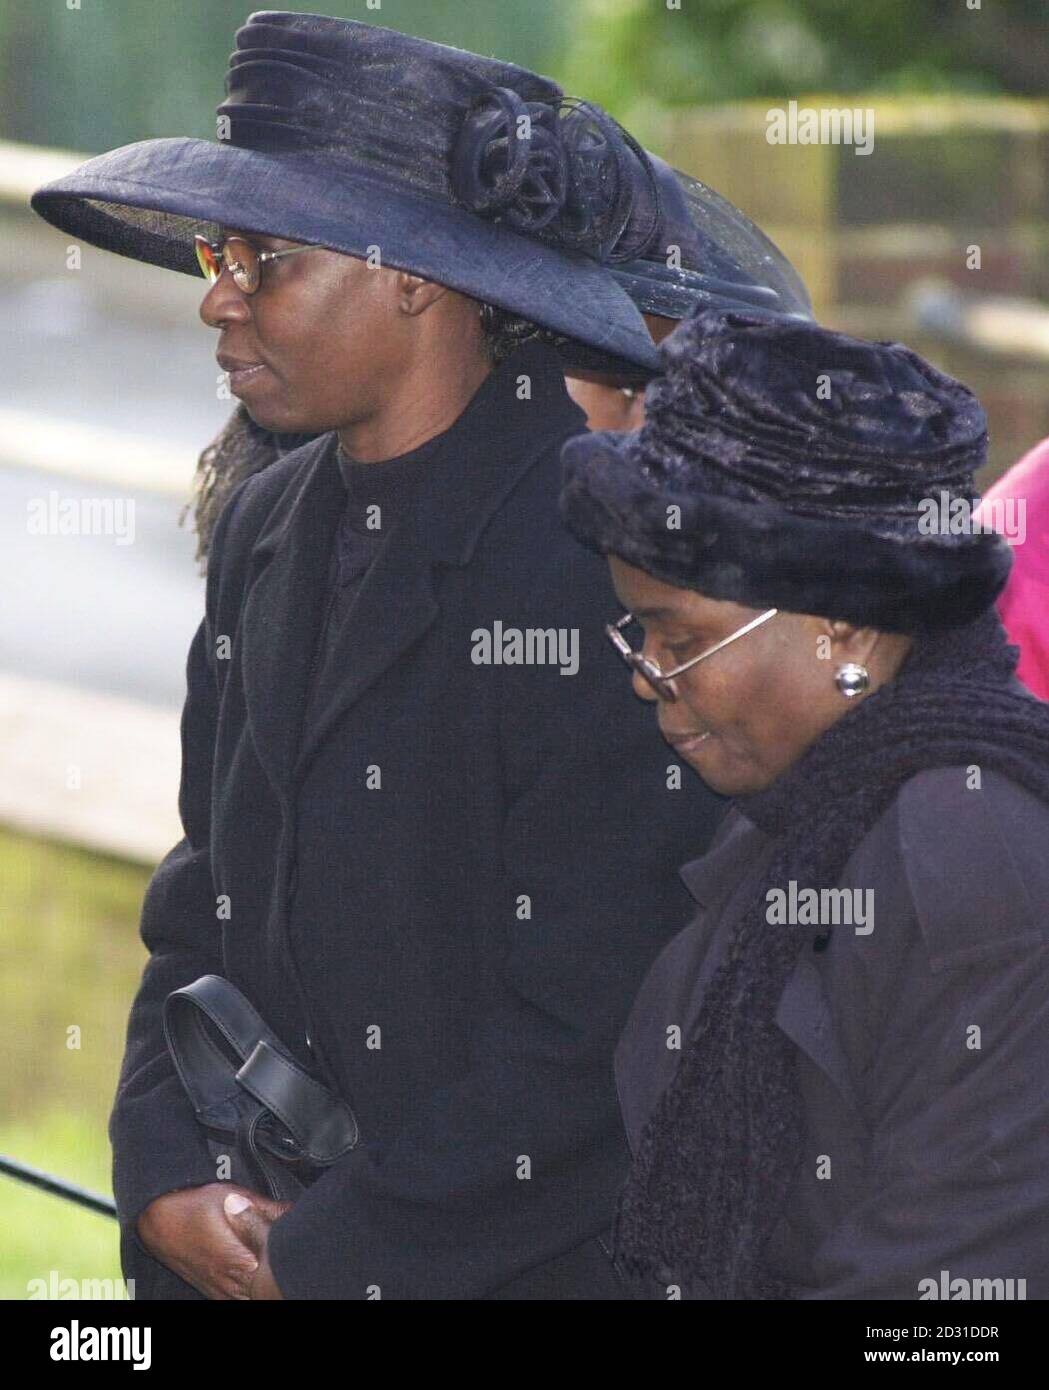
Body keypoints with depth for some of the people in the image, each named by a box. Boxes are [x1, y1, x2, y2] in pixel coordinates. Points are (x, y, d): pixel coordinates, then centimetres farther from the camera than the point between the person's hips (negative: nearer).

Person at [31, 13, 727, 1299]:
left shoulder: (604, 562, -15)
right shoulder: (266, 530, 10)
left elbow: (596, 1011, -18)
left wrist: (326, 1250, -15)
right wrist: (165, 1180, -1)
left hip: (526, 1259, -6)